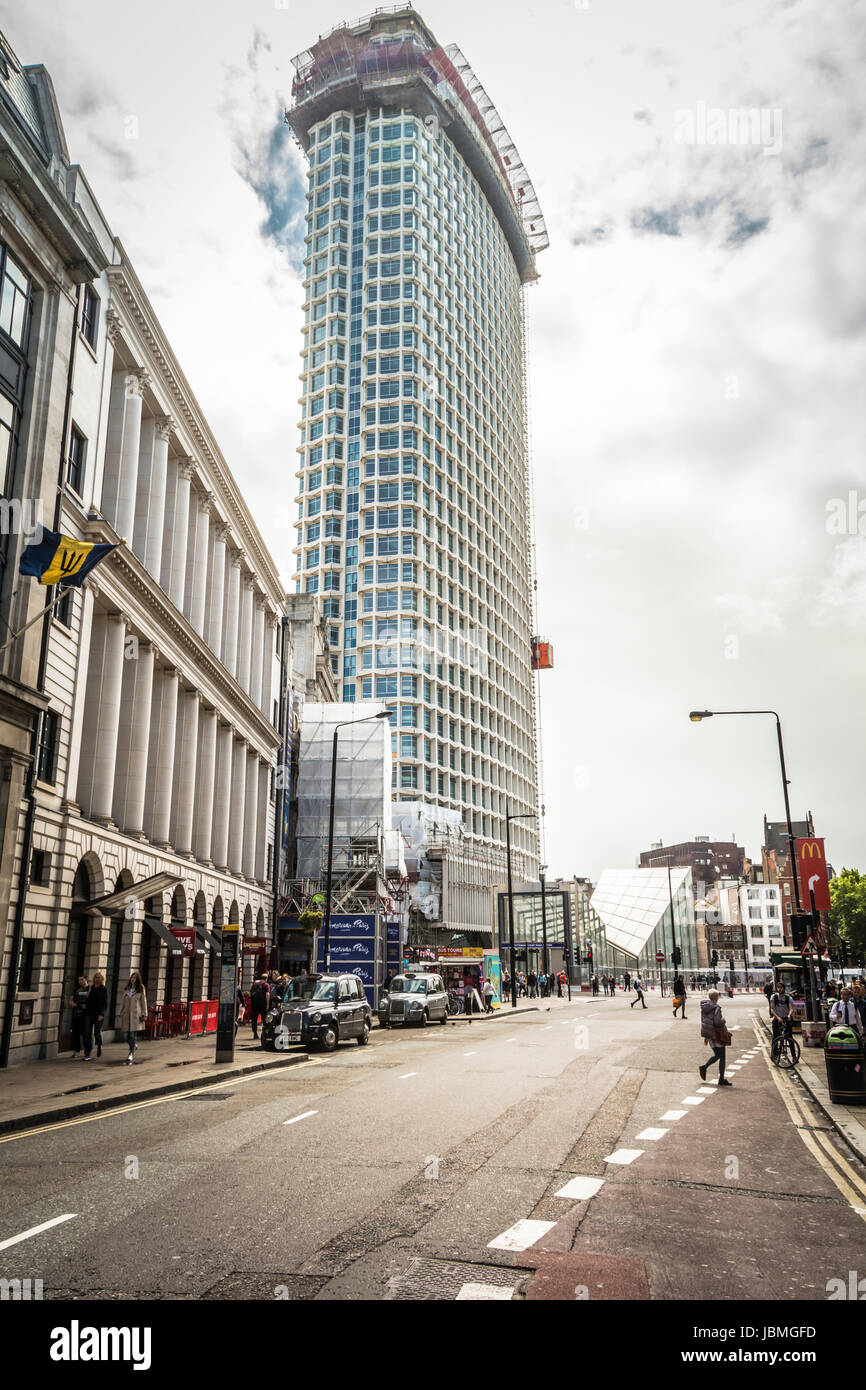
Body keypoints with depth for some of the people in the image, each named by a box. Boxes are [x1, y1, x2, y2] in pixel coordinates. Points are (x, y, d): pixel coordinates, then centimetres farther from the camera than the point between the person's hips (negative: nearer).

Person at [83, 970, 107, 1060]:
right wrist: (87, 996, -2)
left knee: (97, 1032, -2)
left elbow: (105, 1004, -5)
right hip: (88, 1013, 4)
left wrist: (101, 1014, -15)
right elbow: (88, 1001, 19)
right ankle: (87, 1054, 1)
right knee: (87, 1033, -3)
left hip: (98, 1014, -4)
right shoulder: (91, 988, 12)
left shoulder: (104, 990, -1)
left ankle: (99, 1046, 30)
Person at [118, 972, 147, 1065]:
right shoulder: (126, 990, 14)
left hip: (135, 1015, -4)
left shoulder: (141, 990, 4)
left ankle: (131, 1055, -6)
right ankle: (133, 1047, 29)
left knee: (133, 1034, -8)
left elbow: (144, 1002, 3)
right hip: (126, 1014, 4)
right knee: (125, 1034, 2)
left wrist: (144, 1014, -2)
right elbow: (122, 1002, 15)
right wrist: (119, 1014, 10)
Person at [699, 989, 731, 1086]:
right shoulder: (716, 1007, -17)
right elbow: (718, 1021, -27)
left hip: (708, 1034, 7)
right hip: (717, 1034, -7)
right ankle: (721, 1079, 6)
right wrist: (723, 1020, -4)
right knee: (722, 1057, 4)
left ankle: (704, 1067, 4)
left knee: (717, 1055, 20)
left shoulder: (703, 1007, 6)